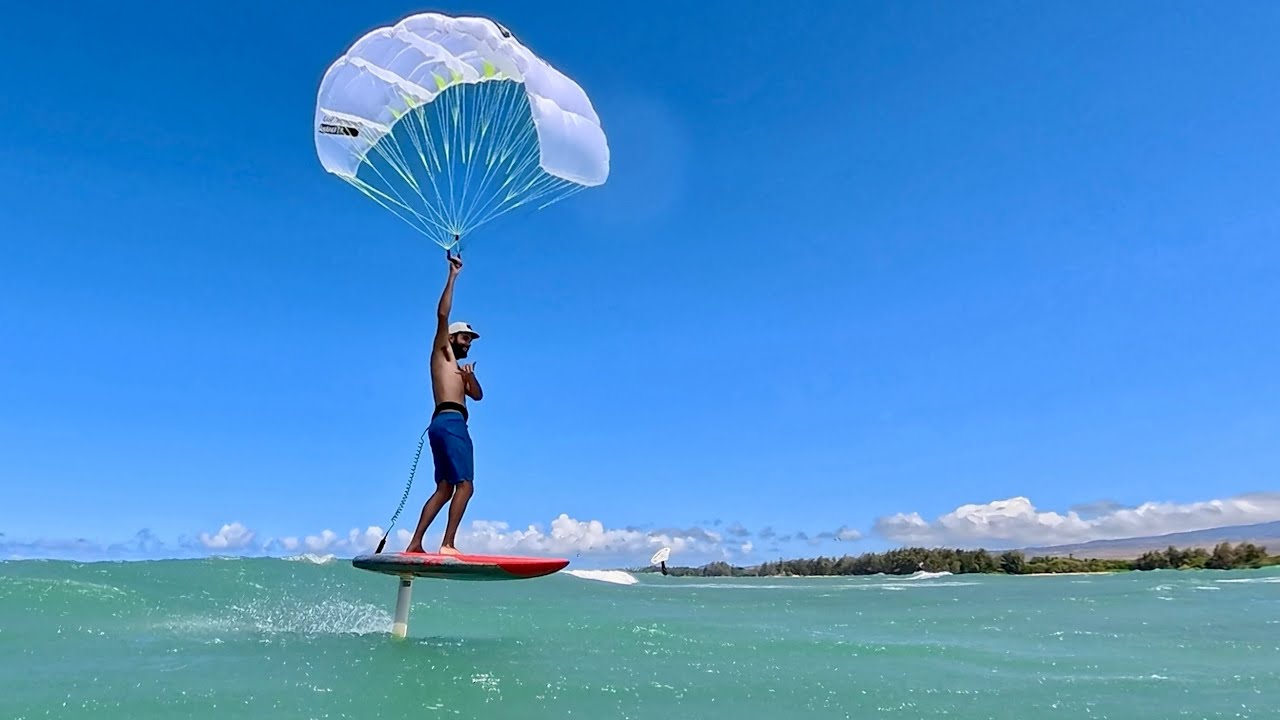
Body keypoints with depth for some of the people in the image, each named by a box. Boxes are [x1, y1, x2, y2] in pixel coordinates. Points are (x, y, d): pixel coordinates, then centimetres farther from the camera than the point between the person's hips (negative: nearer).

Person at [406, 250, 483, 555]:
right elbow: (442, 315, -5)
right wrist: (453, 276, -6)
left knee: (444, 488, 7)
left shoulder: (457, 368, 30)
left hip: (446, 424, 9)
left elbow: (477, 395, 19)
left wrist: (470, 377, -2)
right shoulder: (442, 352, 9)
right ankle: (448, 544, -20)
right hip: (450, 421, -9)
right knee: (464, 485, -15)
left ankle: (415, 544, 7)